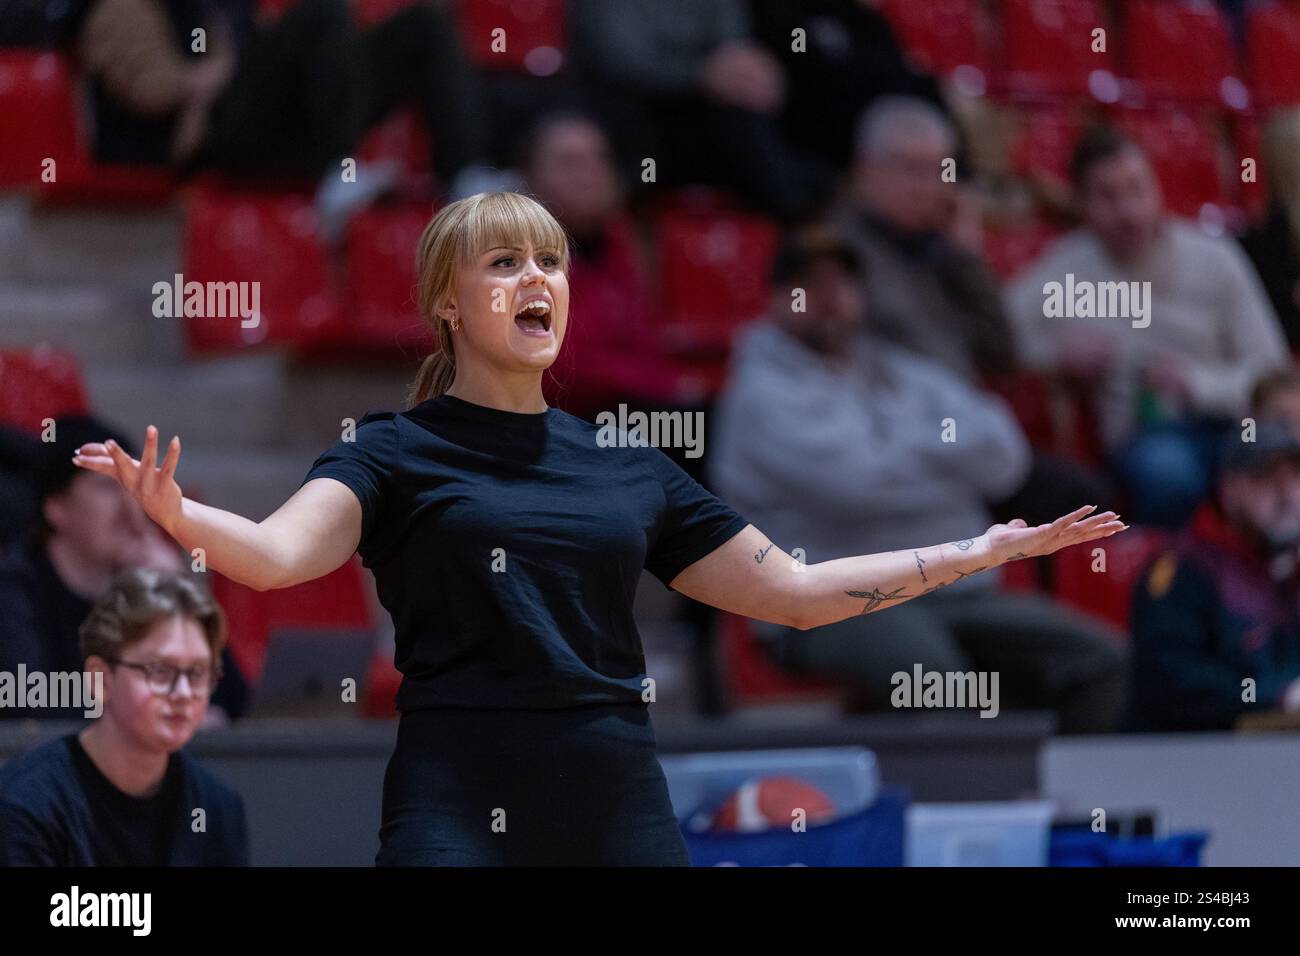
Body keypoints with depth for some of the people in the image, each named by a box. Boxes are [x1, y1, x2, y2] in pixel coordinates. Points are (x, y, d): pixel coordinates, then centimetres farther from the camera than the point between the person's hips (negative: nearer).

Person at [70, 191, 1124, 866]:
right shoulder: (398, 451, 4)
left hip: (621, 811, 4)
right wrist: (175, 513, -37)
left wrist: (979, 552, 18)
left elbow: (796, 590, 21)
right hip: (459, 814, -4)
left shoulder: (626, 462, 17)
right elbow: (277, 552, -15)